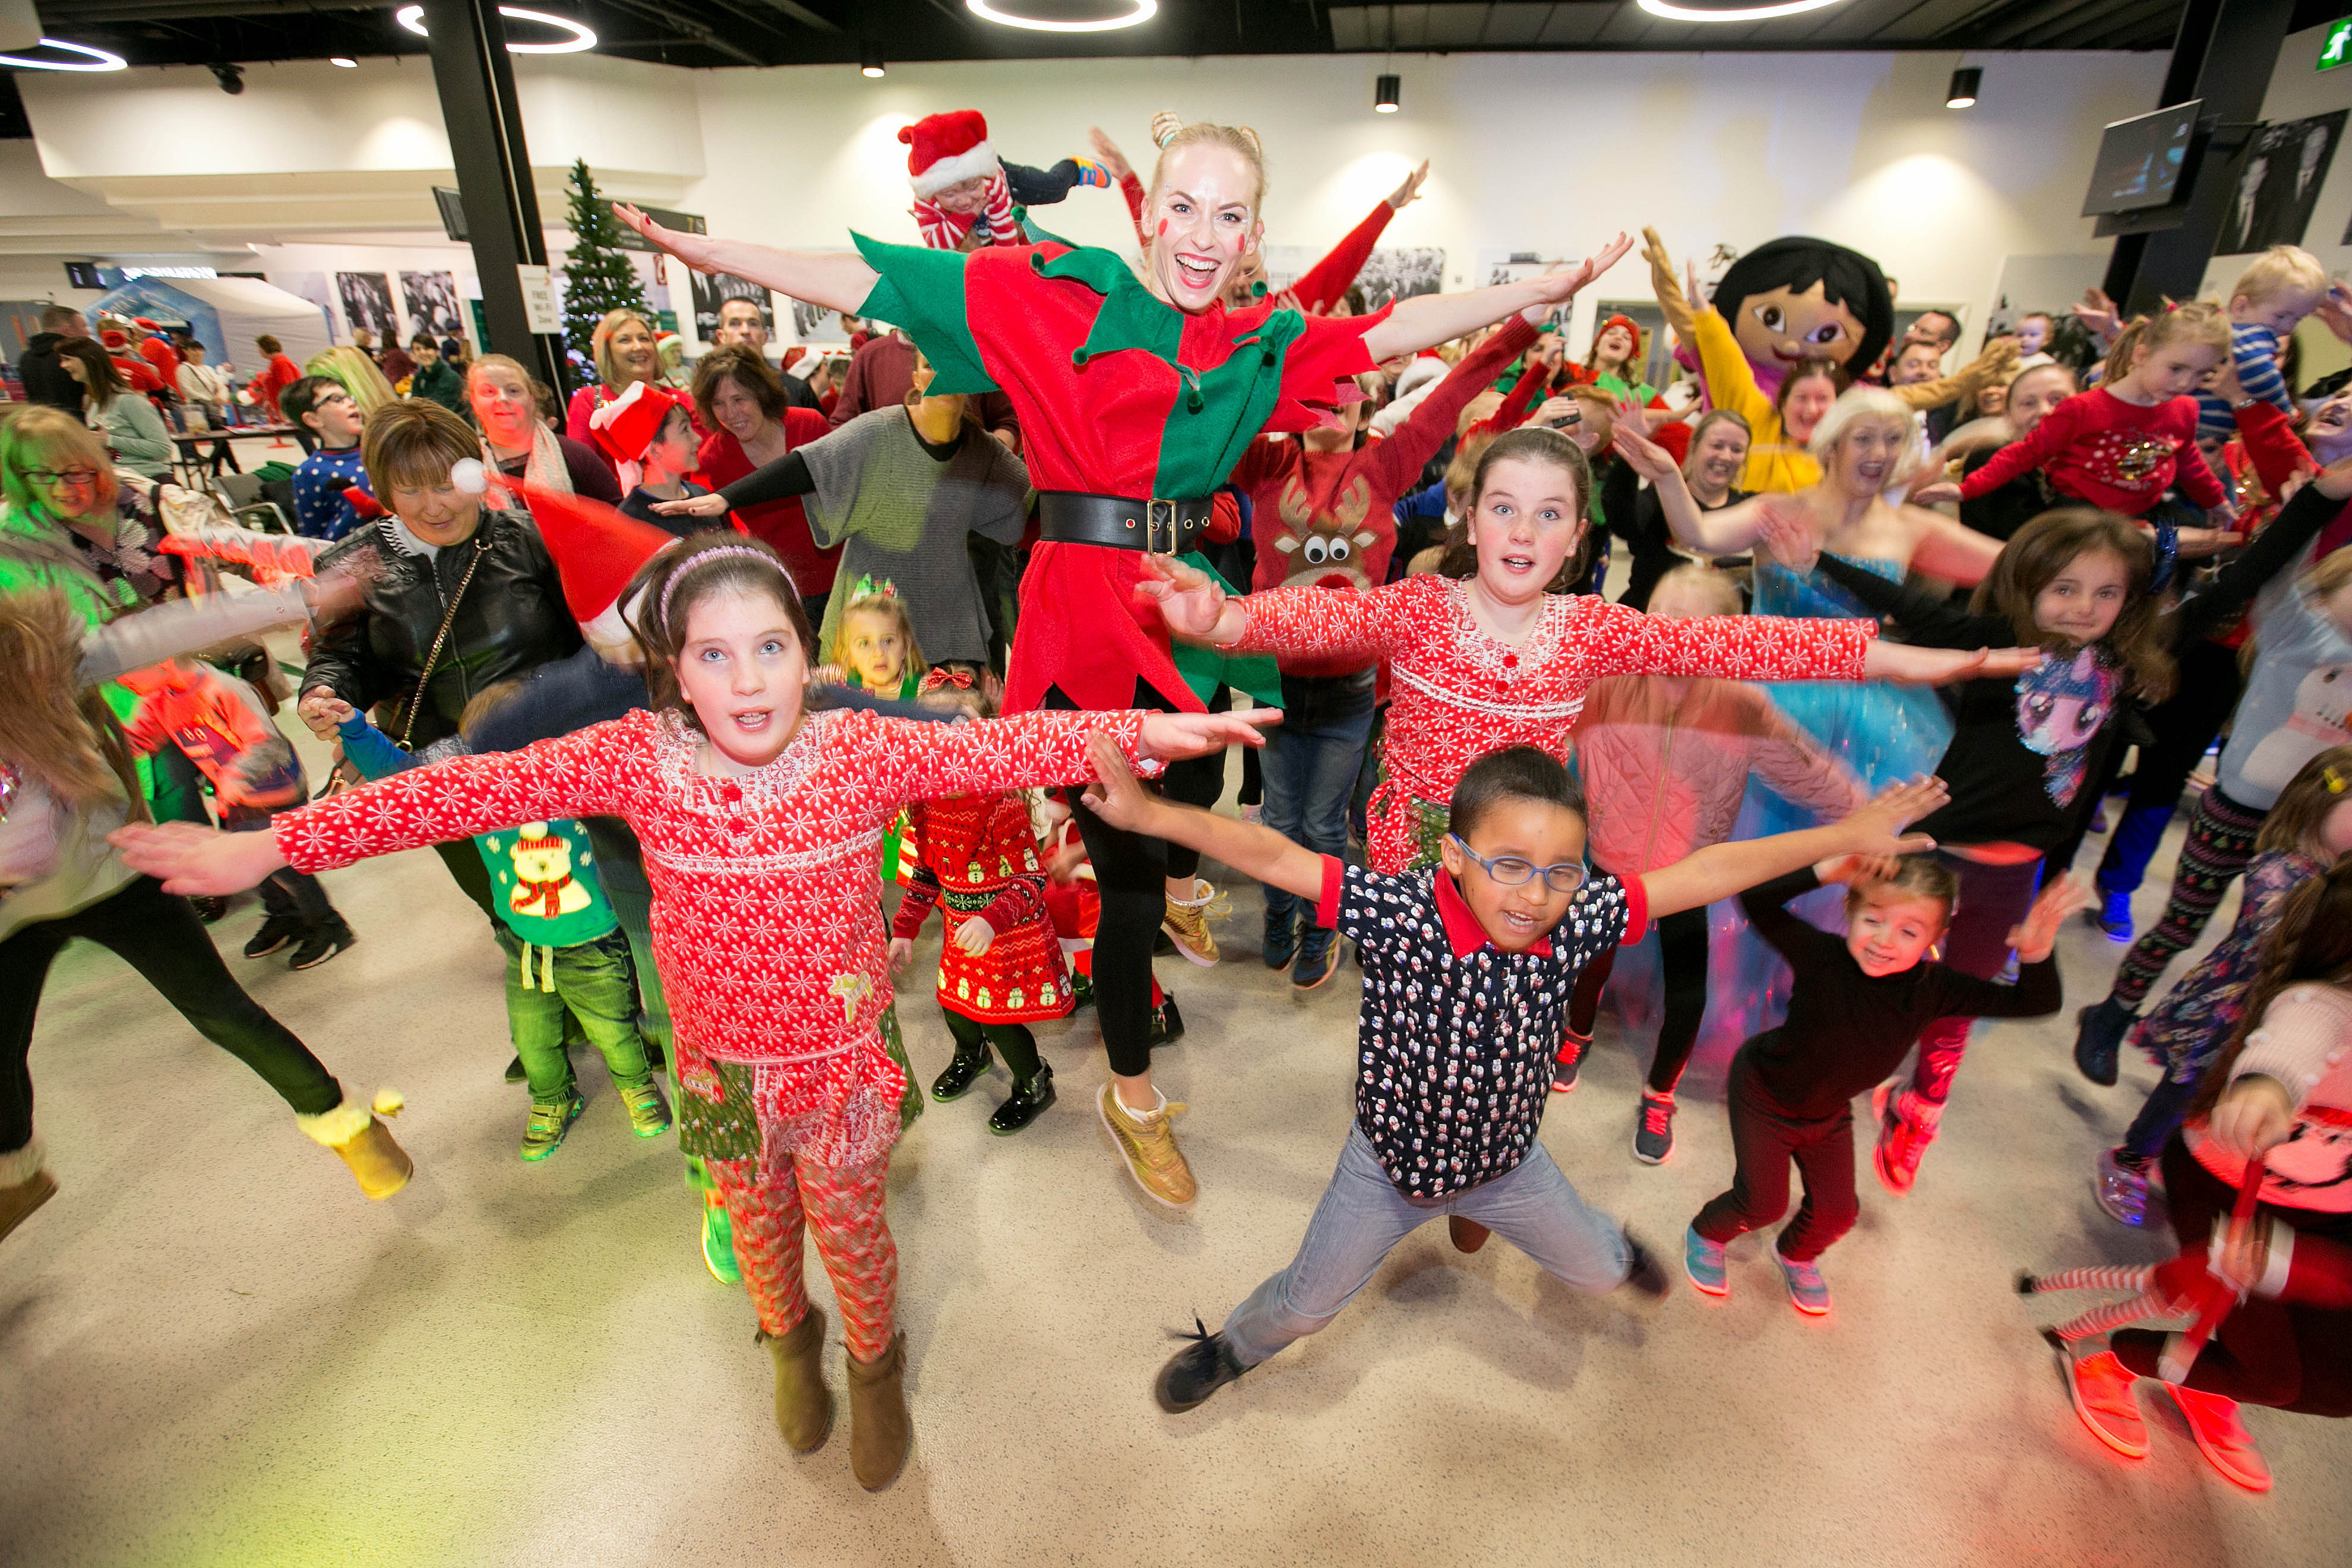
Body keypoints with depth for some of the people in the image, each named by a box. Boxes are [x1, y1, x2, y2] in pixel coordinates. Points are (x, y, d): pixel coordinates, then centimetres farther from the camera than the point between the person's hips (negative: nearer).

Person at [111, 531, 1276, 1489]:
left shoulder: (863, 752, -21)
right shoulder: (636, 758, -17)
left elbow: (999, 749, -29)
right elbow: (477, 789, -15)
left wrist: (1141, 731, -39)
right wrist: (277, 844, -14)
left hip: (844, 1059, -2)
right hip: (724, 1067, 2)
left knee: (849, 1231, 20)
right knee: (758, 1229, 26)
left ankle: (874, 1364, 53)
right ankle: (789, 1339, 60)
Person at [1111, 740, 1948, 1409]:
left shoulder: (1575, 921, -24)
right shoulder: (1399, 912, -35)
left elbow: (1706, 874, -18)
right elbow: (1272, 855, -38)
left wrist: (1847, 835, -13)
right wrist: (1147, 812, -44)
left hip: (1507, 1160, 3)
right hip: (1390, 1160, -2)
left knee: (1597, 1274, 26)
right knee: (1305, 1306, 16)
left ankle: (1615, 1245, 64)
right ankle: (1235, 1344, 51)